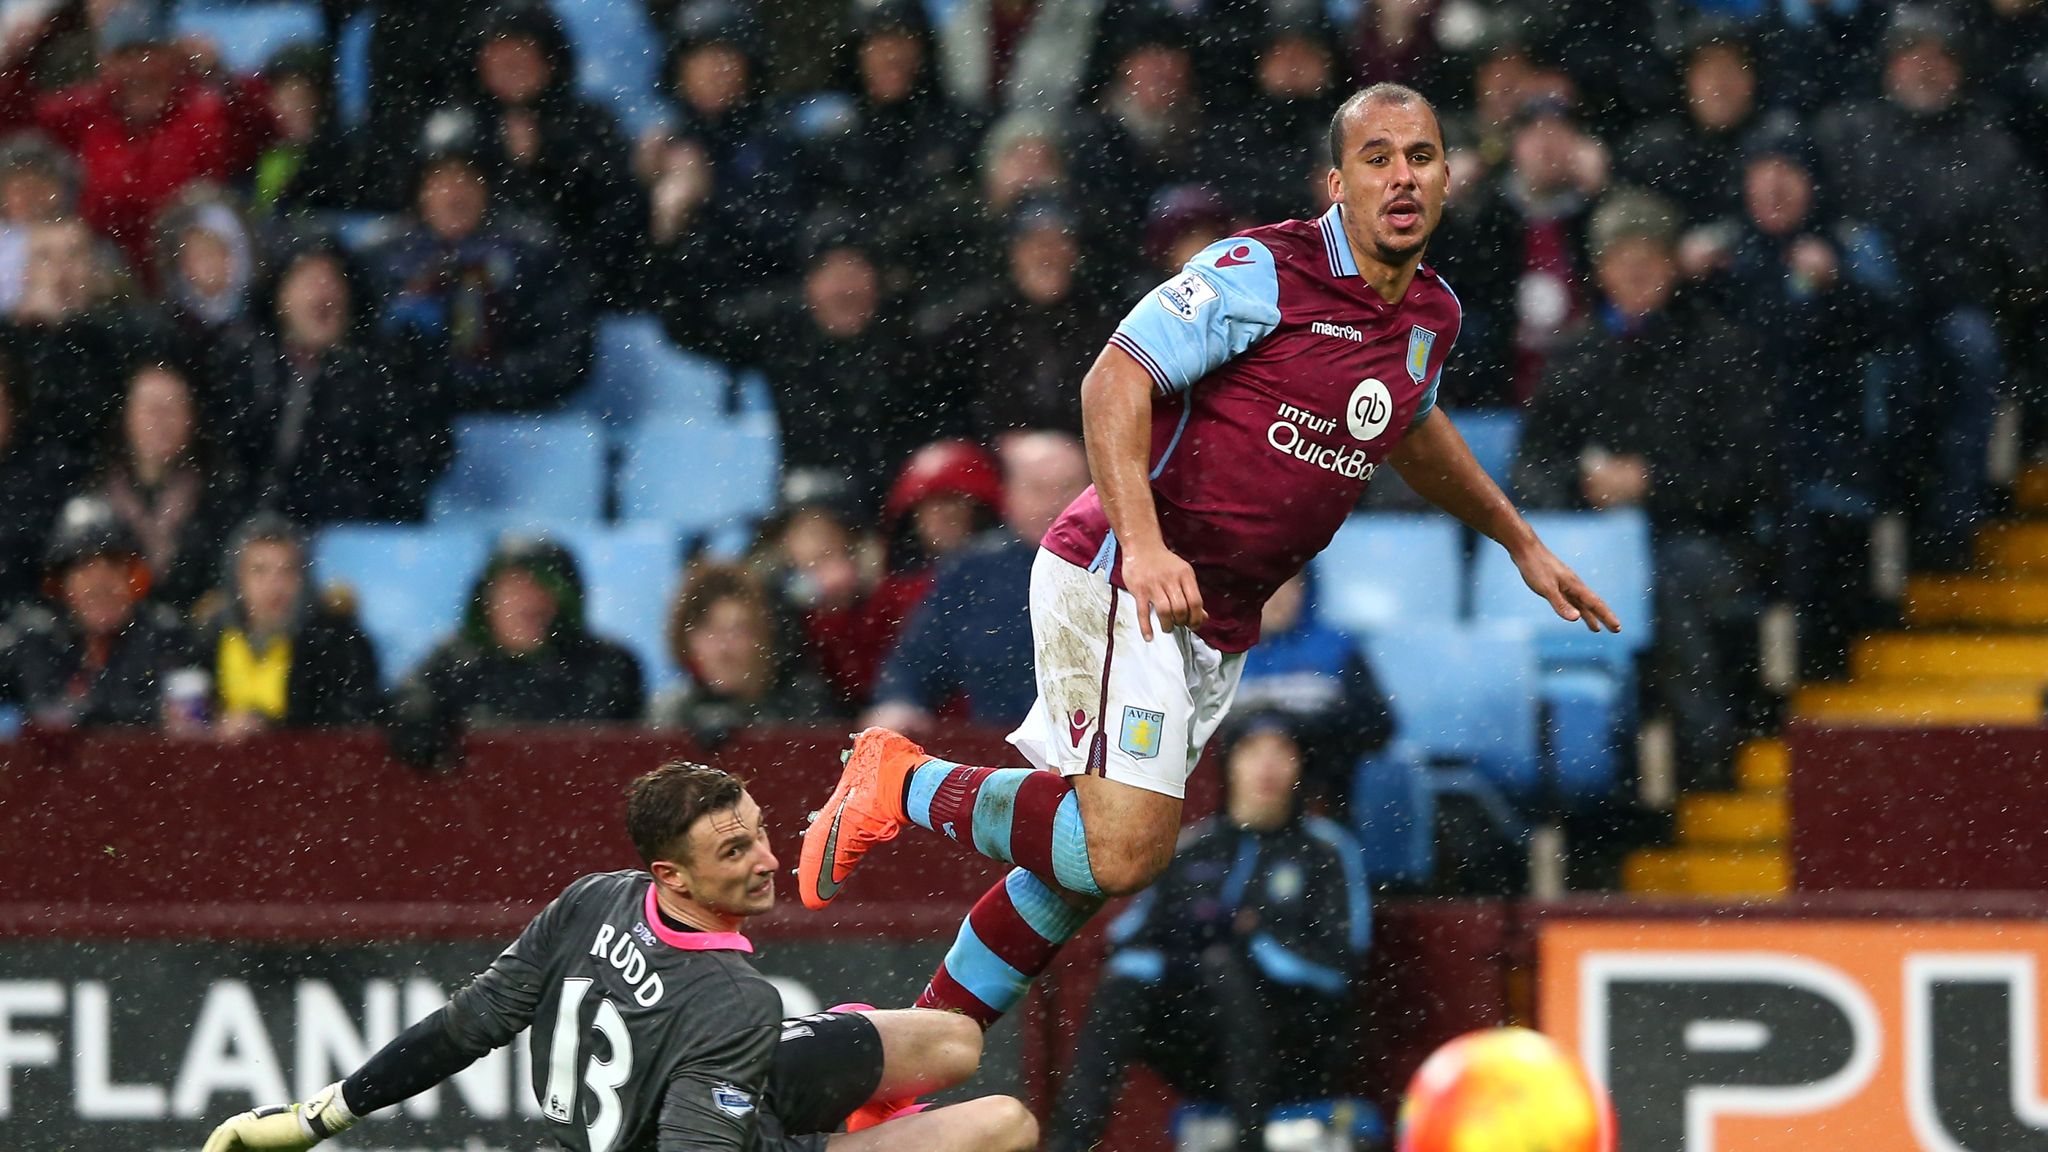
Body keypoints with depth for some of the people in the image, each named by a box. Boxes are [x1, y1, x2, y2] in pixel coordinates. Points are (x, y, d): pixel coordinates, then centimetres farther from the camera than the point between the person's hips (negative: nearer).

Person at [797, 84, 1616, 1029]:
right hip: (1116, 584, -8)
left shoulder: (1431, 318, 12)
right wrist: (1143, 542, -31)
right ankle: (903, 785, -2)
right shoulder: (1264, 272, -14)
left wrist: (1520, 542, 41)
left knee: (1084, 866, 7)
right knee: (1123, 847, -22)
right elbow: (1117, 379, -19)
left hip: (1218, 629, 8)